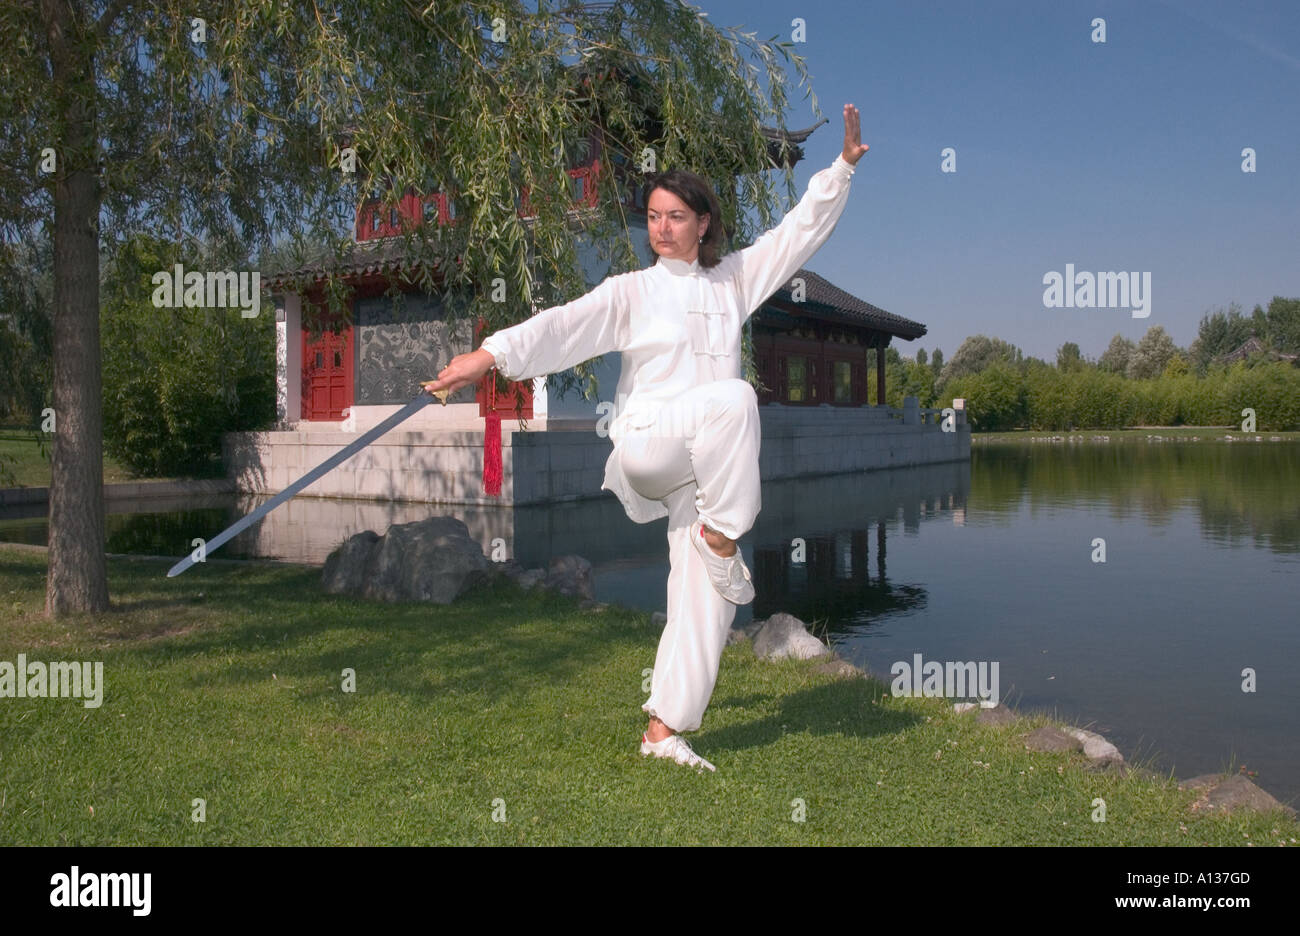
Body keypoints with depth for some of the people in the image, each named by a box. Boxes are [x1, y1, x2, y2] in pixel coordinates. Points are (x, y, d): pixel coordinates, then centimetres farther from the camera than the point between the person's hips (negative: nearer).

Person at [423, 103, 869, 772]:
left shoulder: (732, 281, 16)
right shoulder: (631, 292, 6)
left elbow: (800, 230, 19)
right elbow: (567, 325, -8)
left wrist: (843, 166, 12)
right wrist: (491, 353, -22)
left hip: (705, 469, 4)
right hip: (645, 445, -4)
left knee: (705, 598, -6)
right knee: (734, 397, -33)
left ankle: (662, 731, 1)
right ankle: (723, 537, -22)